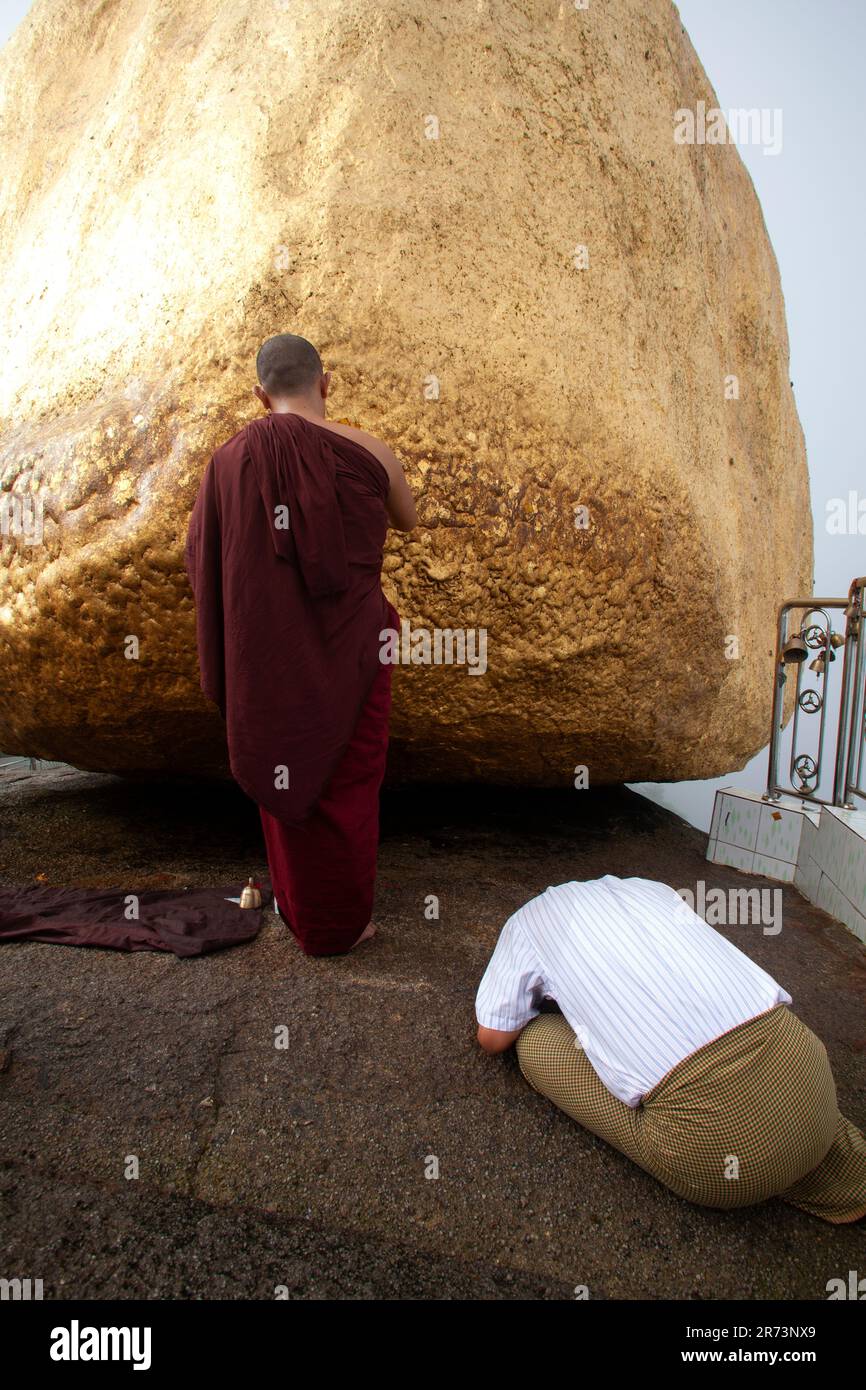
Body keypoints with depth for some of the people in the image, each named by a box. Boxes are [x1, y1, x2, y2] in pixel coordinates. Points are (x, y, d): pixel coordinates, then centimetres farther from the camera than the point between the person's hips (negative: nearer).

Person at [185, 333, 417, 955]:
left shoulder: (229, 459, -3)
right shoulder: (368, 450, -8)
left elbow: (201, 559, 3)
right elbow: (409, 521, 10)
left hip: (265, 658, 2)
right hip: (348, 648, -2)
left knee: (283, 775, 18)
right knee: (345, 781, 12)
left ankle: (296, 905, 36)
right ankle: (341, 922, 26)